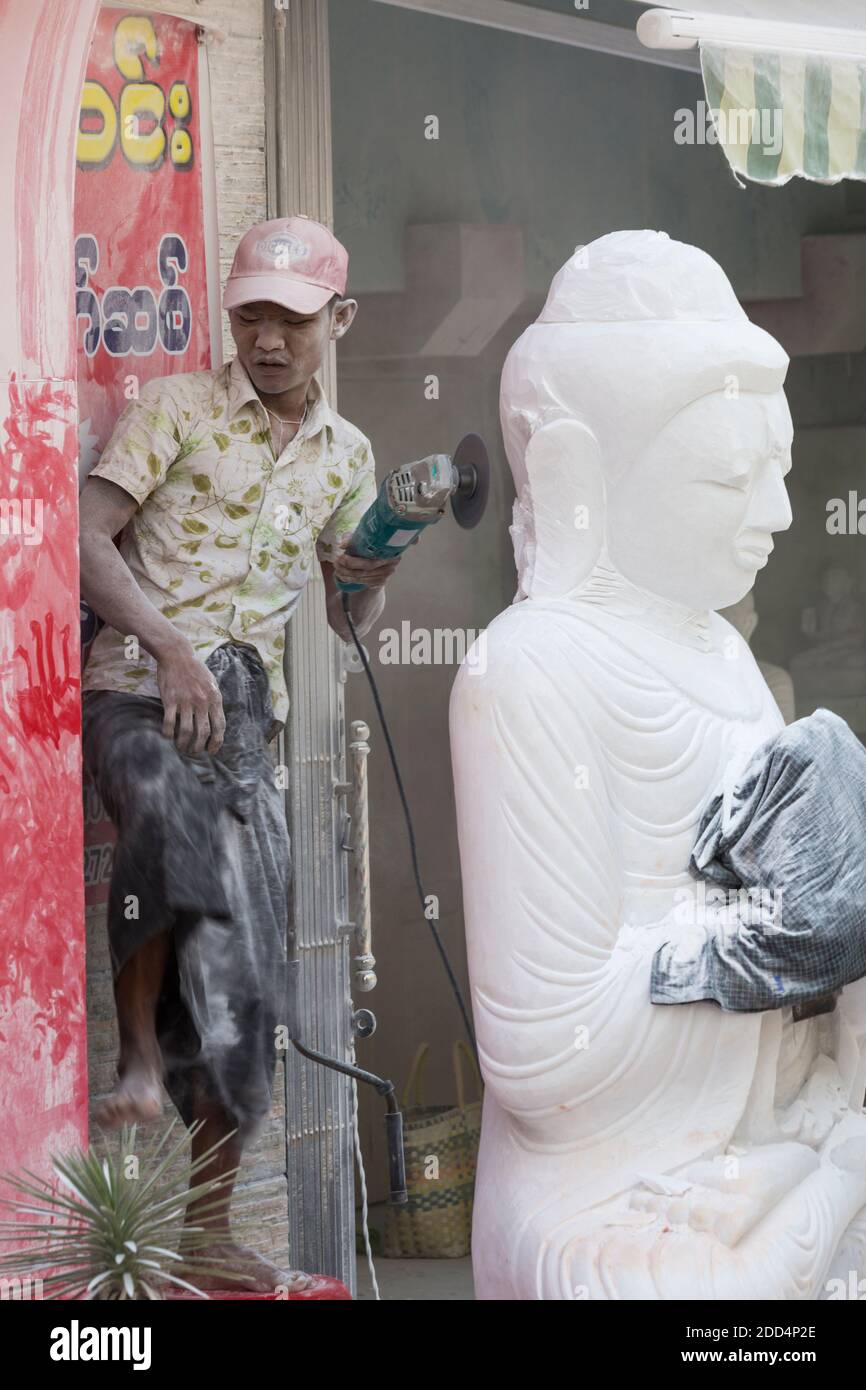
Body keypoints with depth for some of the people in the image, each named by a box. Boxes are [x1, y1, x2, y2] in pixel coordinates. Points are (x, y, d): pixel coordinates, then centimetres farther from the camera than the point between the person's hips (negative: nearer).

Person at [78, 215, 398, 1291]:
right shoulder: (176, 408, 2)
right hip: (137, 689, -5)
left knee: (245, 987, 1)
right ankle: (138, 1053, -25)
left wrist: (374, 576, -1)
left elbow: (351, 622, 23)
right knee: (173, 818, -40)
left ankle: (209, 1224, 10)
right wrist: (169, 647, -22)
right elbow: (87, 537, -8)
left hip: (248, 716, 5)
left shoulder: (345, 456, 16)